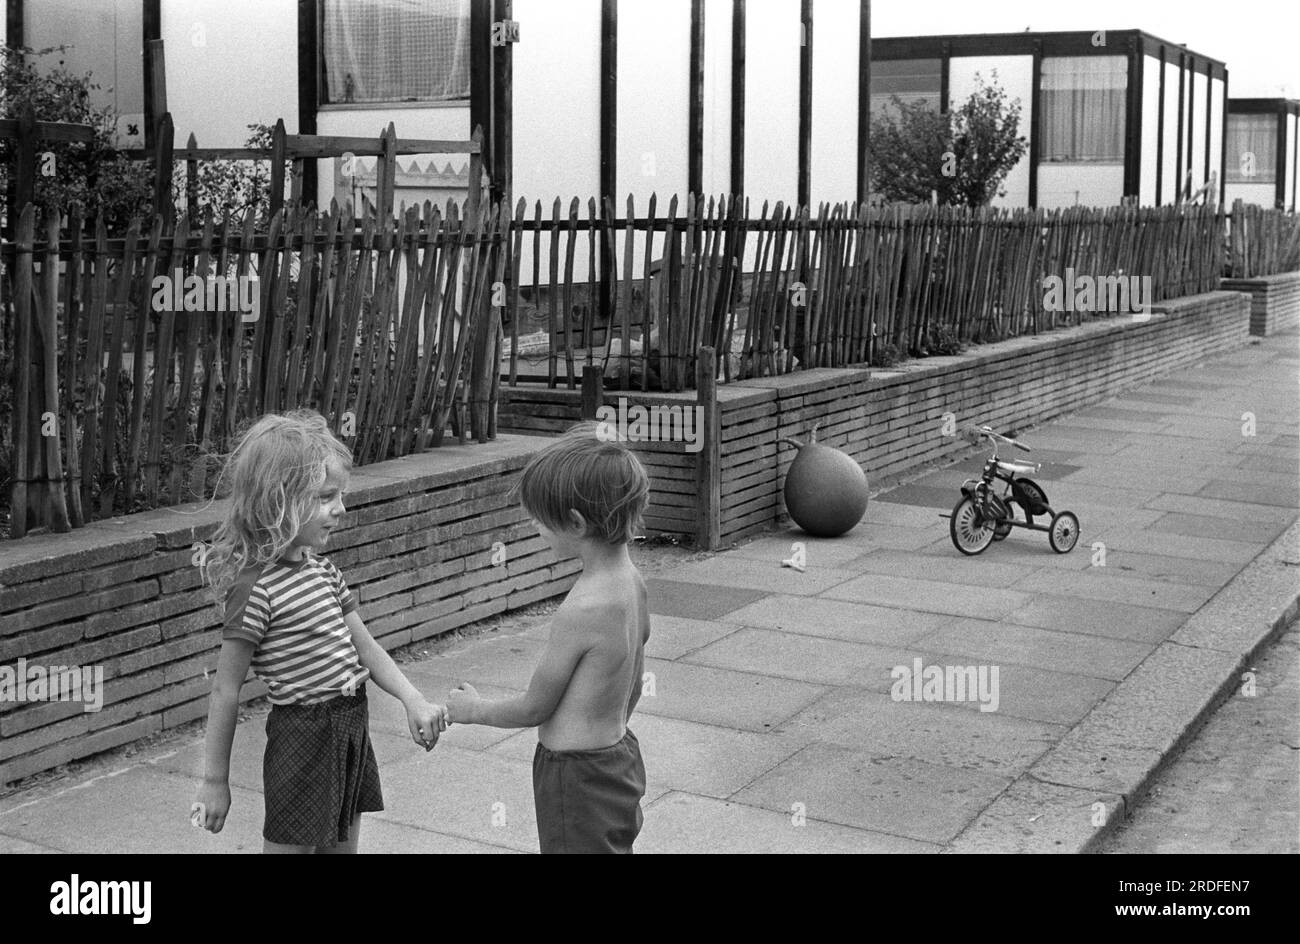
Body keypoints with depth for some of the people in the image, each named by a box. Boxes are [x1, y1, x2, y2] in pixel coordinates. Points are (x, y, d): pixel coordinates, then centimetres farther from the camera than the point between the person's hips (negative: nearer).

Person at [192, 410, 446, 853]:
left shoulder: (320, 568, 6)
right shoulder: (255, 587, -19)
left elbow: (364, 645, 9)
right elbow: (225, 690, -15)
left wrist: (413, 700, -5)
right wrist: (215, 780, -10)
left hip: (350, 728, 8)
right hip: (303, 732, -8)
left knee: (342, 844, 18)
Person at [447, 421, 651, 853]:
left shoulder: (580, 610, -27)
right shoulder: (632, 582, -1)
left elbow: (534, 707, -15)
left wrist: (474, 709, 2)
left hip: (579, 780, -9)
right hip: (620, 755, 9)